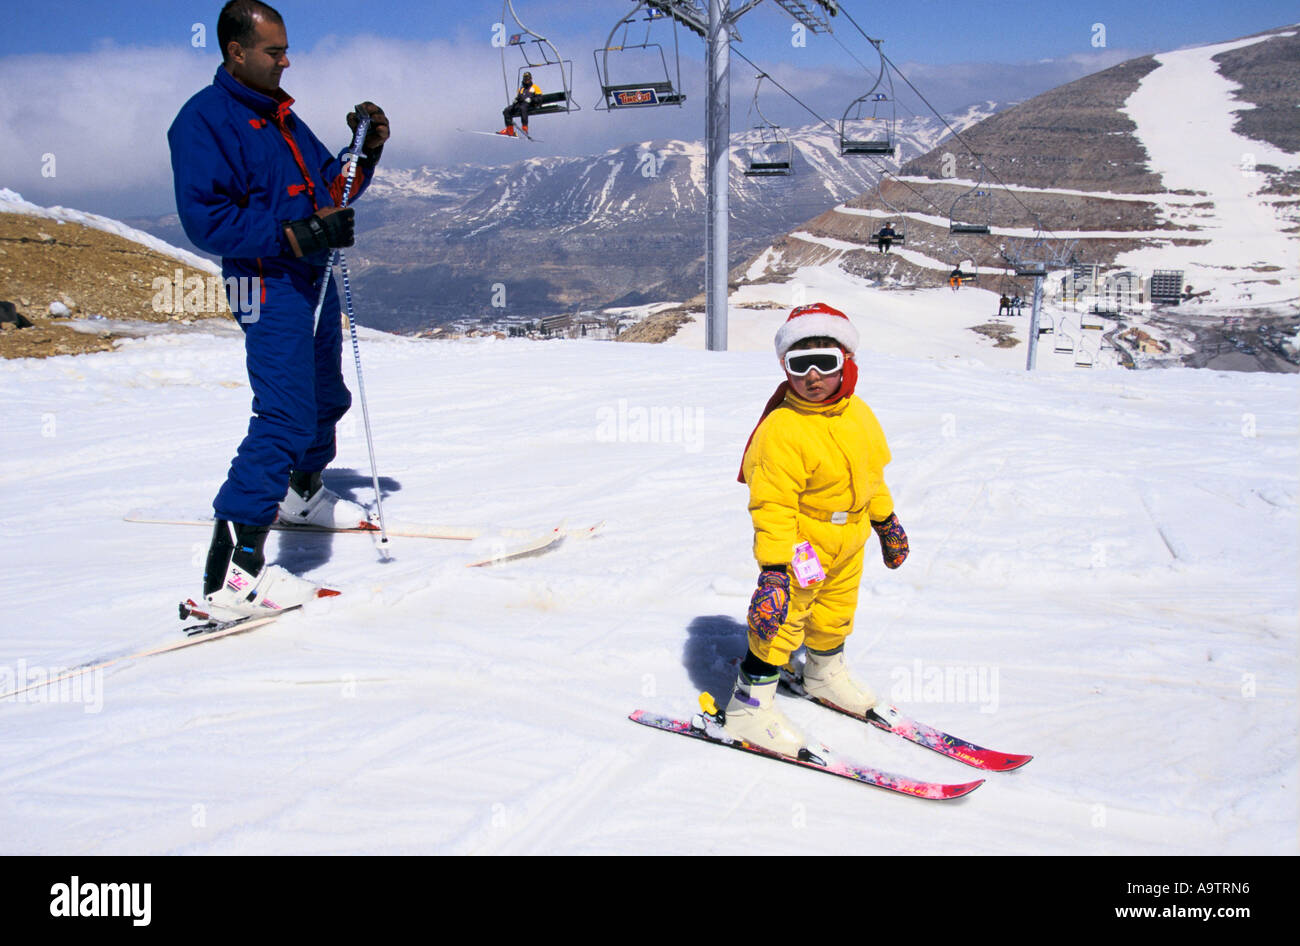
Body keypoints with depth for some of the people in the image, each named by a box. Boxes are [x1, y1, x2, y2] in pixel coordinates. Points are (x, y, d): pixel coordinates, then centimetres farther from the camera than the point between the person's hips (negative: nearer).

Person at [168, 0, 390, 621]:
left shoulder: (281, 116, 18)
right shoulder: (204, 119, -10)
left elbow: (329, 189, 21)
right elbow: (206, 219, -20)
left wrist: (366, 152, 3)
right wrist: (294, 235, -26)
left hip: (313, 279, 9)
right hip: (268, 284, -9)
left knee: (326, 397, 23)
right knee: (287, 417, -20)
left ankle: (302, 493, 48)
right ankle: (232, 573, -20)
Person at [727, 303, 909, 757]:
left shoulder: (858, 414, -1)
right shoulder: (782, 429, -25)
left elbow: (872, 471, 15)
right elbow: (771, 502, -28)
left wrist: (886, 522, 23)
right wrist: (774, 566, -32)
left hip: (848, 542, 7)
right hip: (800, 547, -7)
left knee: (836, 613, 24)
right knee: (781, 622, -1)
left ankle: (825, 673, 49)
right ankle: (748, 708, 12)